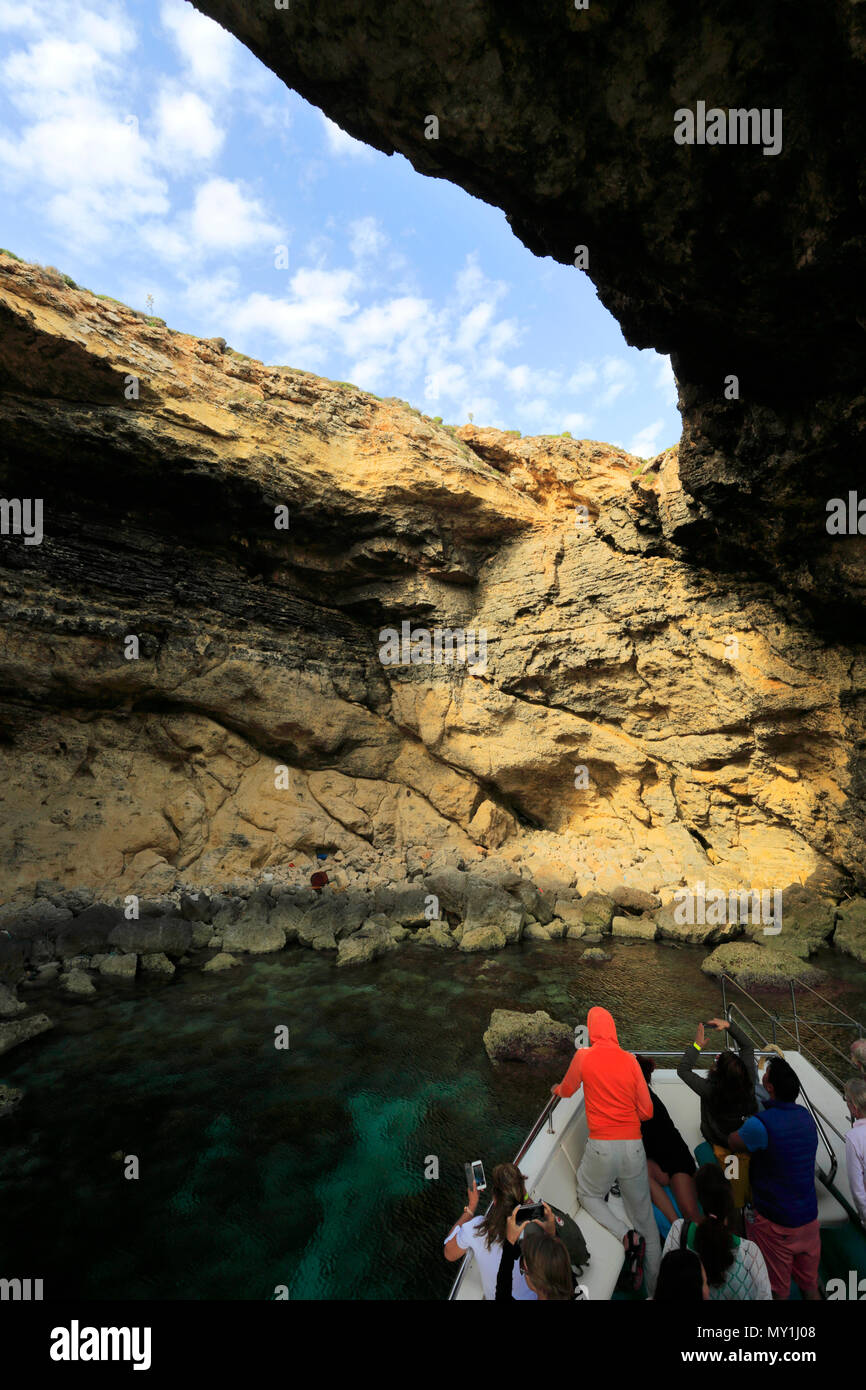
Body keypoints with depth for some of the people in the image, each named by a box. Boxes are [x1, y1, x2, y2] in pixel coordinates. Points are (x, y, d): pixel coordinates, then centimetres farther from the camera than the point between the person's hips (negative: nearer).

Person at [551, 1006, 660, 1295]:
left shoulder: (583, 1056, -4)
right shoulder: (630, 1059, 0)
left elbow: (566, 1091, 13)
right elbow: (647, 1111, 3)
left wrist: (556, 1089, 35)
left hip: (601, 1147, -2)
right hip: (633, 1147, 3)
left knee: (588, 1196, 22)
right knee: (645, 1218, 18)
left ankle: (626, 1235, -2)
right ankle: (655, 1290, 19)